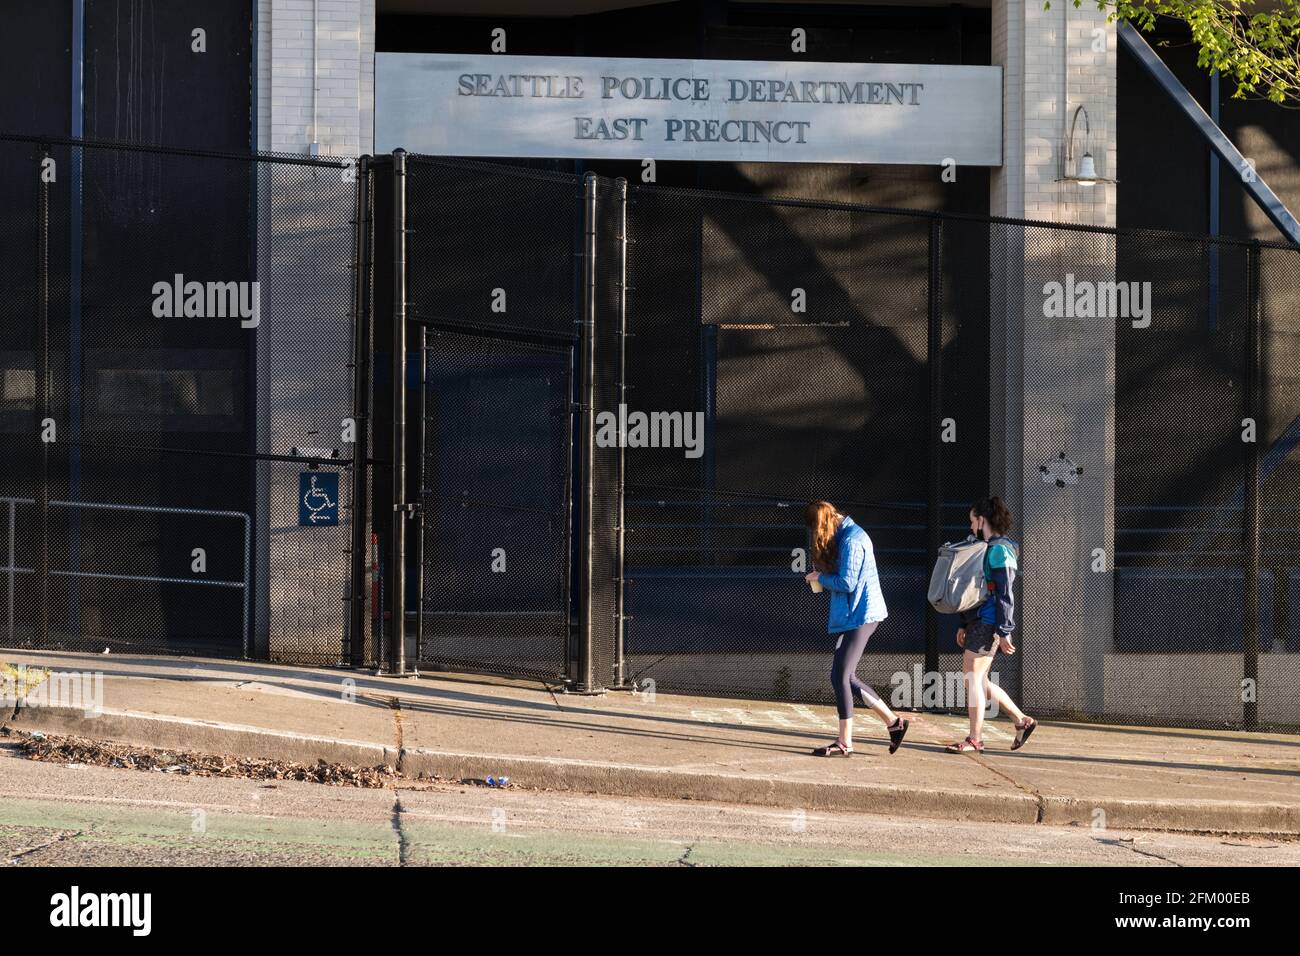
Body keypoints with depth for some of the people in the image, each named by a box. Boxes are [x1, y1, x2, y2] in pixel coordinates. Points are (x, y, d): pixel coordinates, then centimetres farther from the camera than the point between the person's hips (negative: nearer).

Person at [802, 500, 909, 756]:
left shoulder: (850, 541, -17)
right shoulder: (847, 534, 15)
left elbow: (846, 583, -21)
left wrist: (820, 577, -6)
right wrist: (822, 577, 4)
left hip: (859, 616, -10)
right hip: (855, 615, 10)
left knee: (840, 677, -8)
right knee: (844, 677, 12)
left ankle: (844, 743, -3)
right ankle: (893, 721, 18)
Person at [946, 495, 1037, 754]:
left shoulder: (999, 551, -12)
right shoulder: (984, 549, 19)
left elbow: (1006, 594, -17)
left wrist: (1004, 633, -20)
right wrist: (964, 625, 22)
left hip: (989, 624, -10)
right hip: (977, 623, 10)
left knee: (972, 676, -9)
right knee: (978, 680, 12)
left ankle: (975, 739, -5)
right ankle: (1022, 720, 20)